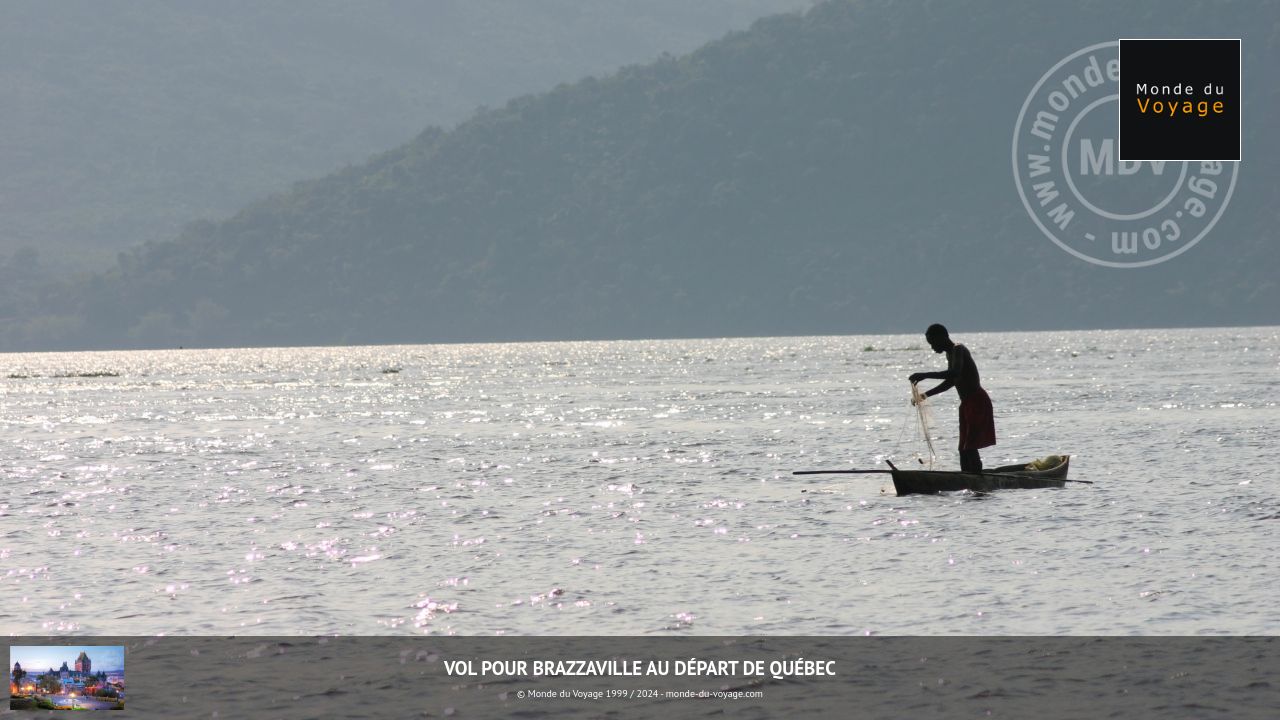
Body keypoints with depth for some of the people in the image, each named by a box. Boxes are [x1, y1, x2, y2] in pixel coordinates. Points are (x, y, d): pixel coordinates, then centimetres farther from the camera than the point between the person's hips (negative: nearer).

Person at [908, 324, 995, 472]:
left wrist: (924, 375, -36)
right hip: (967, 404, 10)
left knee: (970, 448, -15)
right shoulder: (951, 353, 15)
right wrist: (925, 395, 21)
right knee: (963, 449, 11)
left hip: (977, 403, -10)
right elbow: (950, 382, 26)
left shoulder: (959, 351, -16)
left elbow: (955, 374, -35)